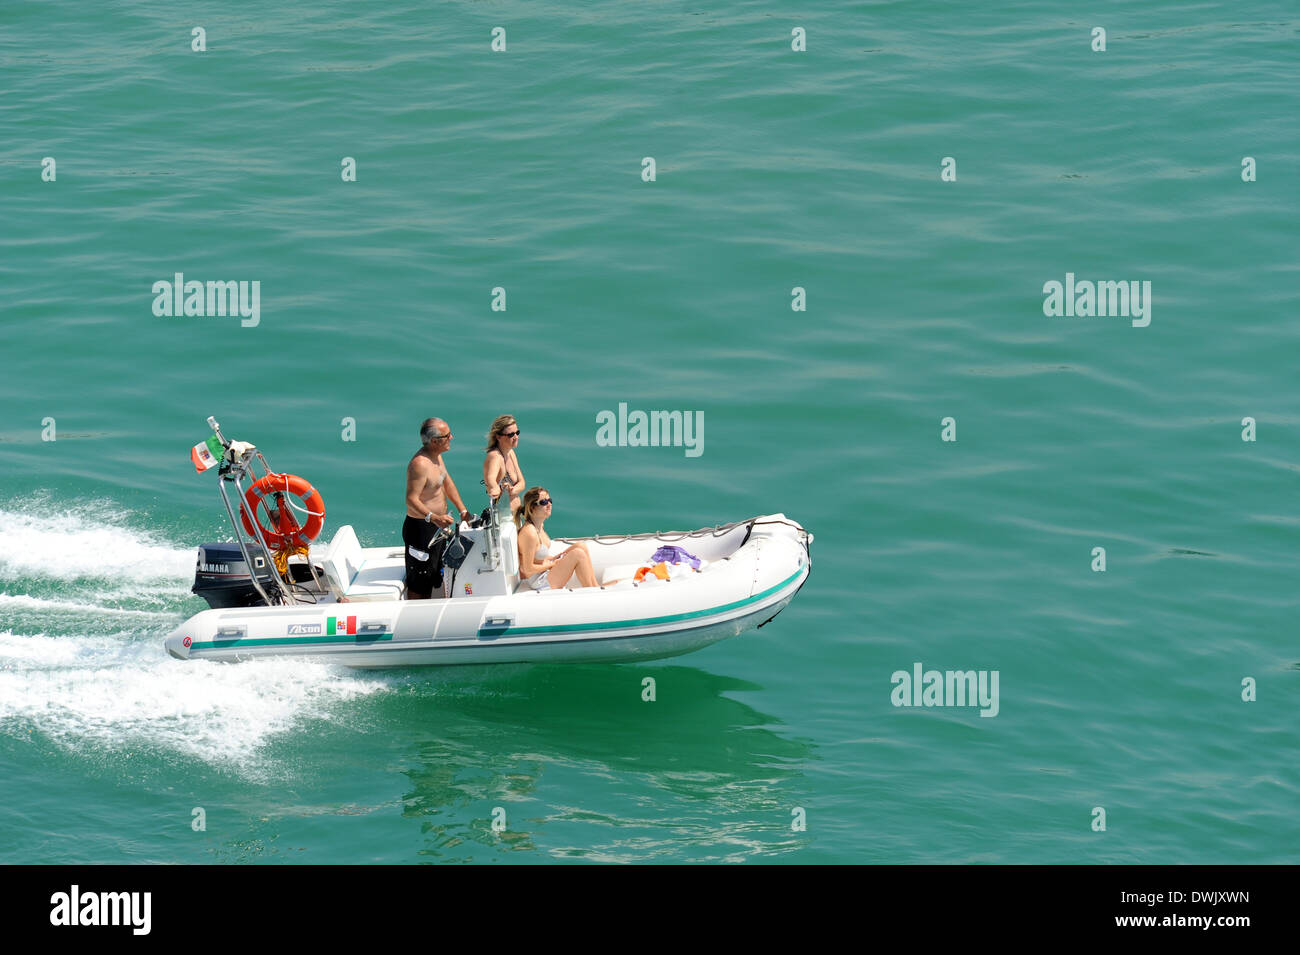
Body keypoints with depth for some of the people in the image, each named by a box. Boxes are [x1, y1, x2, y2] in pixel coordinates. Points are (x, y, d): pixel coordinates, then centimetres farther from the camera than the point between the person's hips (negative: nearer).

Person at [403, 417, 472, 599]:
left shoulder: (436, 455, 6)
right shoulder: (420, 464, -26)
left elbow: (448, 483, 20)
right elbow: (411, 499, -31)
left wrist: (463, 510, 16)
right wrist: (433, 518, -42)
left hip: (436, 527, 10)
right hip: (420, 528, -10)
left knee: (432, 579, 21)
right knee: (418, 584, -5)